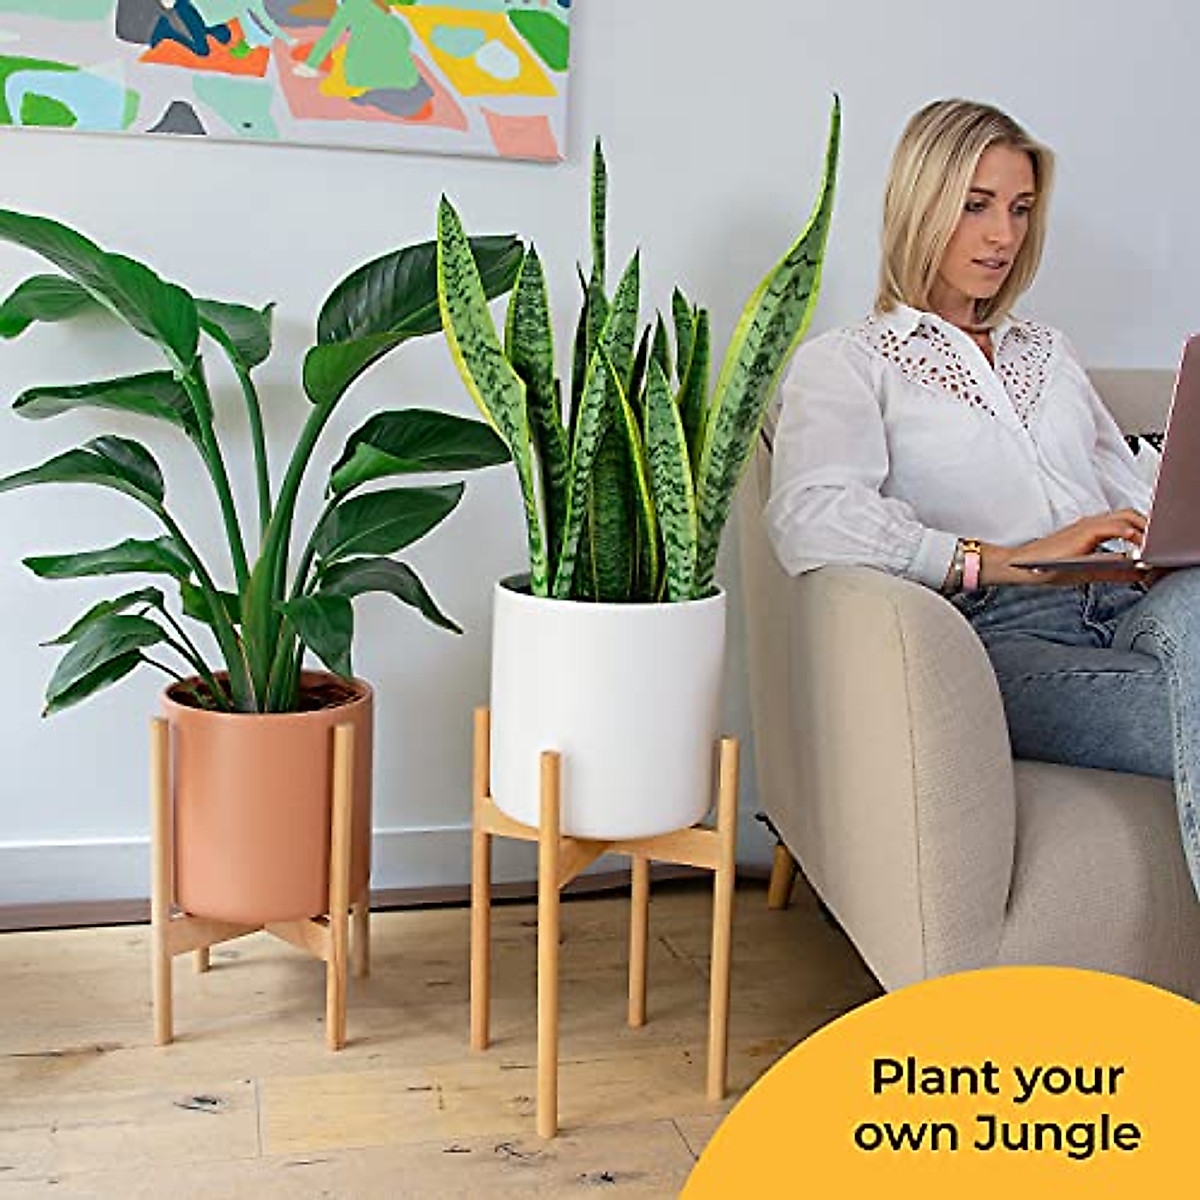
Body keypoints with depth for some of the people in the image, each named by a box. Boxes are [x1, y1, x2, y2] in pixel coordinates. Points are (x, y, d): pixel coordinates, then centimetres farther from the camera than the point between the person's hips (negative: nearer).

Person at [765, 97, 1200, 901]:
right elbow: (810, 522, -10)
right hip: (1003, 633, -5)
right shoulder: (846, 363, 13)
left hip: (1132, 605, 5)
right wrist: (1012, 560, -15)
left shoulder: (1048, 353, 35)